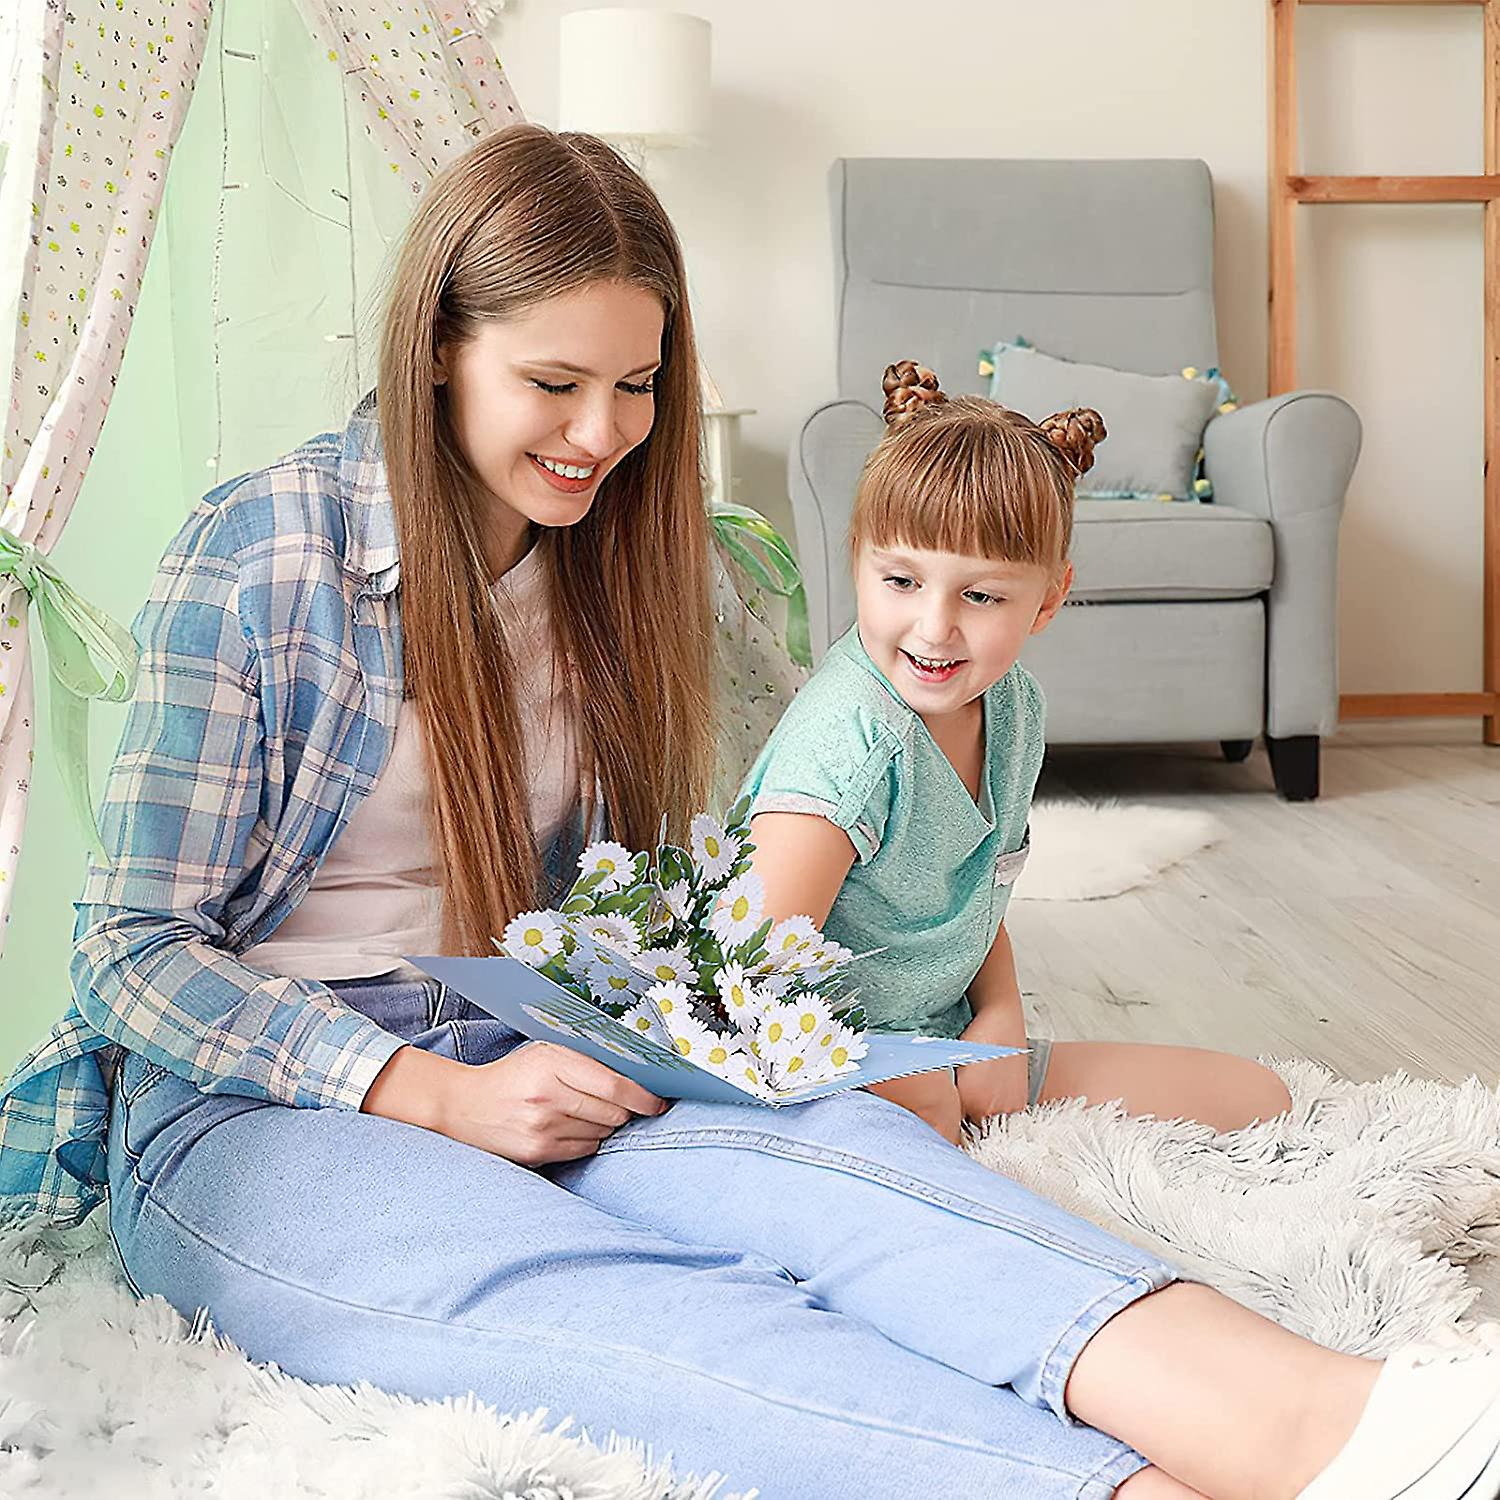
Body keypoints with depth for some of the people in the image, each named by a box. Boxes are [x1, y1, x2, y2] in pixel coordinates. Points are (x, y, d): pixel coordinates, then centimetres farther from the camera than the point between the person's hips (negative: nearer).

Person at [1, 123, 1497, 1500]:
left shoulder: (623, 563, 8)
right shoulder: (256, 554, -9)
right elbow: (139, 951, -8)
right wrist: (445, 1100, -19)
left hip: (516, 1054, 4)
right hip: (251, 1102, -4)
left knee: (813, 1142, -31)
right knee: (606, 1290, -36)